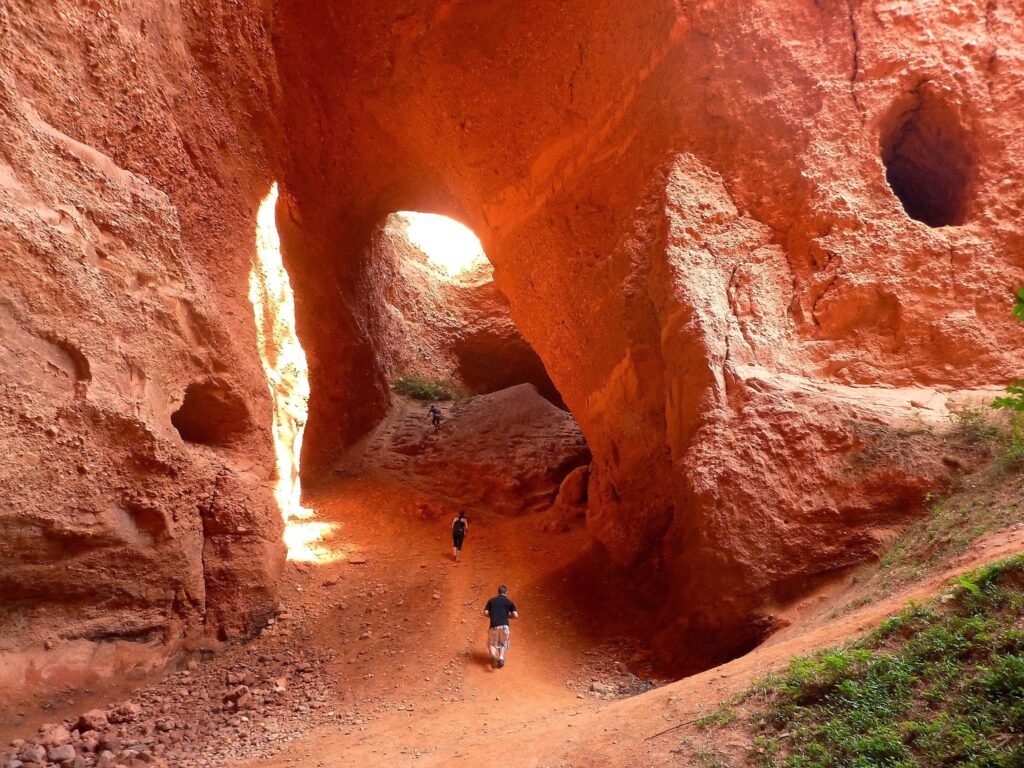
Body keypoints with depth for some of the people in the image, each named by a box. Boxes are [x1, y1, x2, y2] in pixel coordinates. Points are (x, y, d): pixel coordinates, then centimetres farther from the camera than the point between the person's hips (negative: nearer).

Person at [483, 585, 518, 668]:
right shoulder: (509, 602, 9)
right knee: (503, 643, 20)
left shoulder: (491, 600, 14)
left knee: (492, 643, 16)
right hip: (504, 625, 0)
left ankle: (493, 655, -15)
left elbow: (486, 613, 6)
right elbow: (515, 615, 0)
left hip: (493, 626, 0)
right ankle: (501, 657, -6)